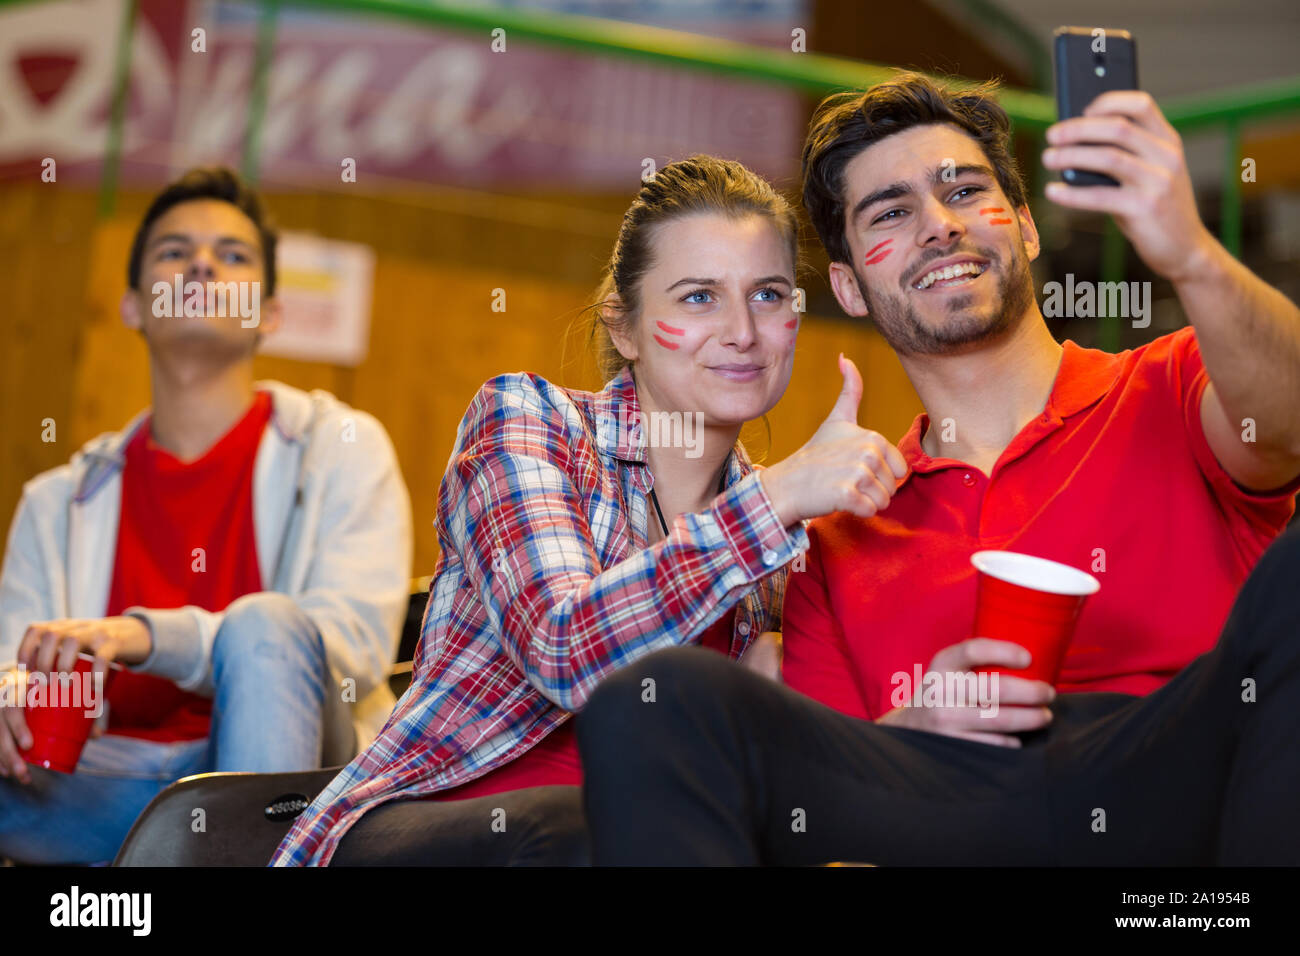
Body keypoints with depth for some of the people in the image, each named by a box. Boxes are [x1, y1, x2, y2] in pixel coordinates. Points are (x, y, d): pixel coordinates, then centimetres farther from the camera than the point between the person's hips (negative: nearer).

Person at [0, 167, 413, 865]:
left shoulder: (339, 447, 9)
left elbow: (356, 639, -7)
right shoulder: (59, 500, 20)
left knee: (265, 624, -33)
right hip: (112, 778, 2)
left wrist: (142, 636, -21)